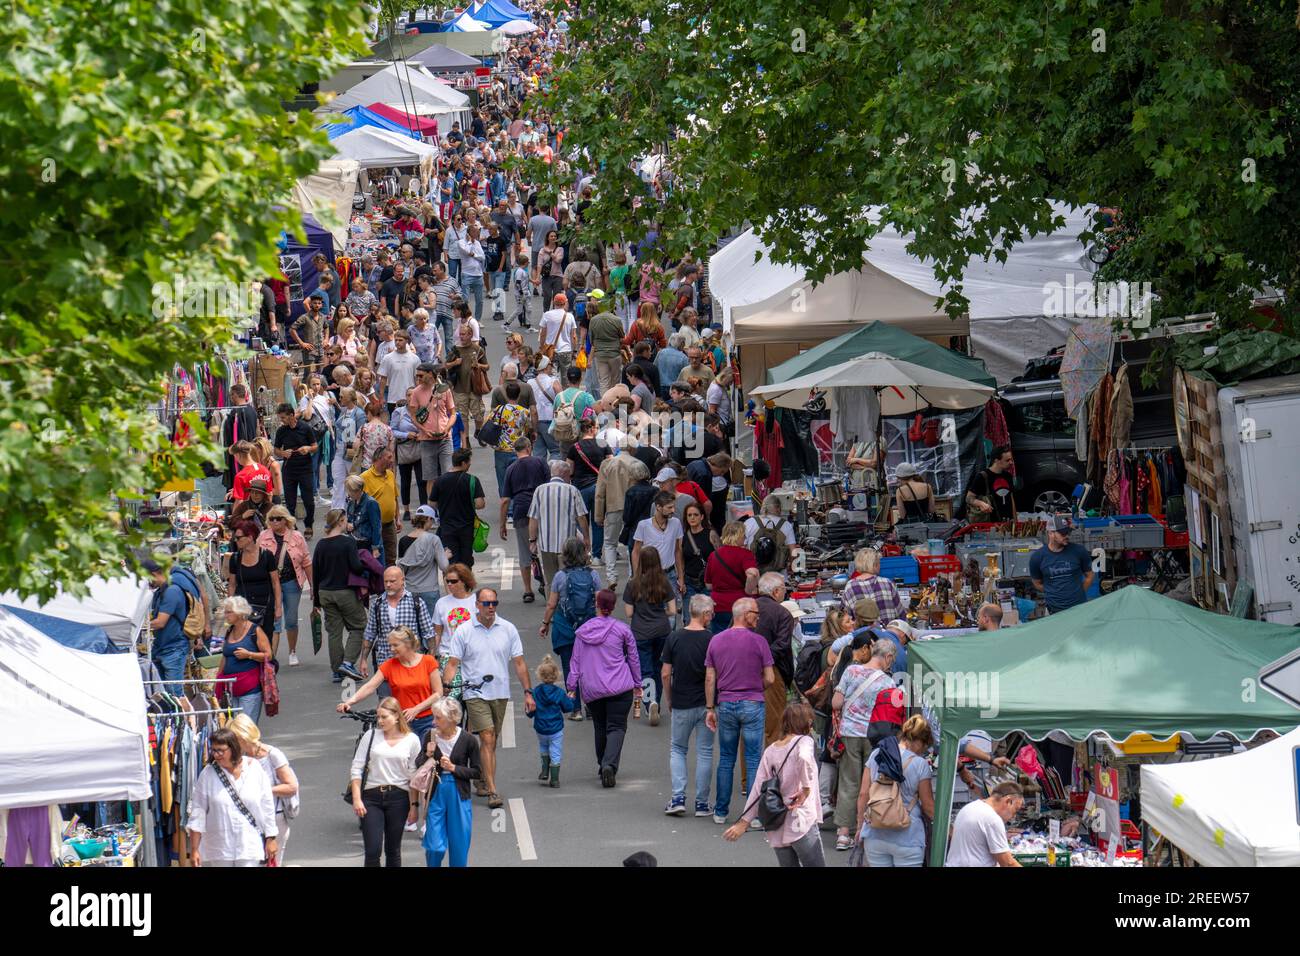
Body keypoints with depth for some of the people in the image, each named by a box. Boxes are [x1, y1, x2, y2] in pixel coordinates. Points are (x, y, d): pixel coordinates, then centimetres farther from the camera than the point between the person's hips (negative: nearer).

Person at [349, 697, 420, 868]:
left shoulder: (411, 740, 1)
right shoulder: (371, 736, 1)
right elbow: (357, 769, 2)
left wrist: (414, 806, 1)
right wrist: (356, 799, -5)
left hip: (398, 797, 0)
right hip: (372, 797, 0)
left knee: (393, 850, 9)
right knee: (372, 851, -7)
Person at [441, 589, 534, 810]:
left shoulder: (508, 629, 4)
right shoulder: (464, 631, -3)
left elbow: (519, 663, 7)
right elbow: (453, 664, -2)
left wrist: (528, 692, 4)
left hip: (500, 693, 3)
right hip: (476, 693, -3)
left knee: (491, 742, 10)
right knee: (487, 740, -12)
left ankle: (483, 781, 25)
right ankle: (492, 791, -15)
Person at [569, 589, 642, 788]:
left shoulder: (583, 631, 3)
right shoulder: (622, 630, -1)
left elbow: (575, 661, 4)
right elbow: (633, 658, 7)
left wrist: (571, 687, 9)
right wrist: (637, 684, 17)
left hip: (591, 690, 2)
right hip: (619, 688, -2)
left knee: (600, 728, 17)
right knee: (617, 727, -4)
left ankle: (603, 767, 22)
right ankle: (609, 765, -23)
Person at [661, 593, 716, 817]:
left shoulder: (674, 638, -5)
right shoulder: (711, 640, -10)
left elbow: (666, 674, -3)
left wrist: (669, 700, 11)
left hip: (681, 704, 1)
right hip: (706, 704, -1)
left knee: (677, 749, 15)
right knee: (704, 752, 8)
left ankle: (678, 798, 0)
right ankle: (702, 804, 9)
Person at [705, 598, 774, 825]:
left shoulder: (716, 641, 3)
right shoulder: (758, 642, -7)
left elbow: (710, 678, 4)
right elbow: (769, 678, -6)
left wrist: (710, 708, 10)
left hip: (725, 704, 3)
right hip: (752, 704, -3)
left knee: (726, 760, 12)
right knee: (753, 760, 1)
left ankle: (721, 812, 14)